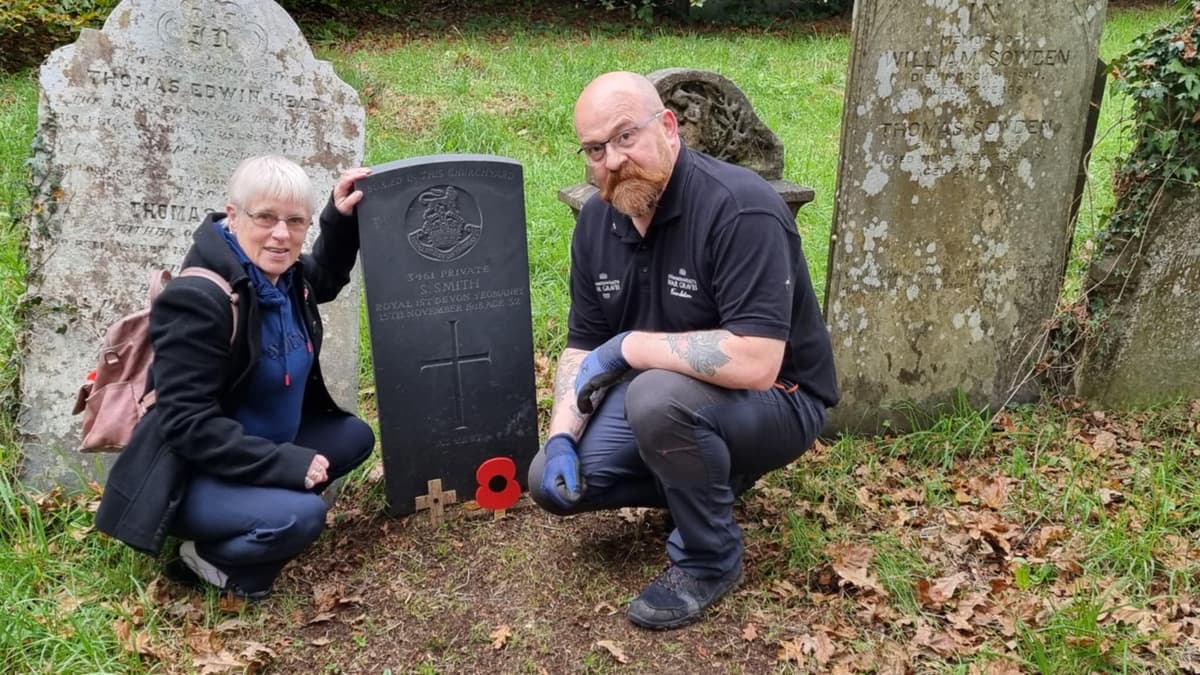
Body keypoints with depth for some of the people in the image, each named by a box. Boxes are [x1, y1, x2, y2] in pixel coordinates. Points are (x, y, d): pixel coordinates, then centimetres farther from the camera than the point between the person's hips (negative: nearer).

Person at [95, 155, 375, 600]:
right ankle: (208, 554, -2)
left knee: (355, 436, 9)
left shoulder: (286, 276, -3)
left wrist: (339, 218, 6)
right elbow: (188, 425, -29)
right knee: (300, 516, -31)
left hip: (262, 447, 9)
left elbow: (326, 280, 24)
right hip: (192, 475, -9)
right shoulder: (197, 300, -28)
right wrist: (286, 464, -30)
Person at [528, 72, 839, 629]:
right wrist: (561, 438, -12)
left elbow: (753, 364, -38)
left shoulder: (740, 208, -28)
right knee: (552, 481, -3)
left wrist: (628, 346, -28)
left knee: (658, 396, -36)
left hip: (777, 400, -7)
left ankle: (709, 559, -9)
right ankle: (708, 482, 16)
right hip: (656, 393, 7)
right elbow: (583, 345, 3)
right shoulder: (597, 220, -4)